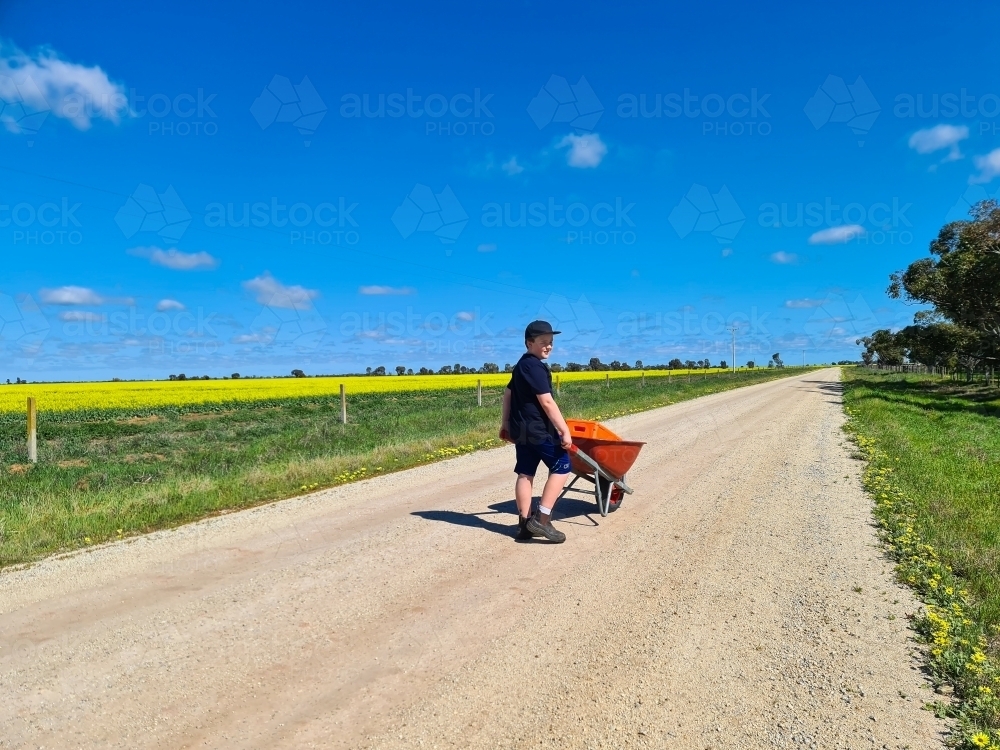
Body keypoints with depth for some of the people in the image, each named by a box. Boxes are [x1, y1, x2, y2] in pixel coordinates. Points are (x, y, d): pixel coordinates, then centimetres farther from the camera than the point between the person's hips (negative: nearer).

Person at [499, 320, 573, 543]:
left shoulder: (520, 365, 15)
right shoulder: (535, 367, -16)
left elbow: (508, 394, 20)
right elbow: (547, 402, -22)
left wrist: (506, 423, 25)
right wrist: (565, 431, -19)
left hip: (521, 429, 9)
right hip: (538, 430, -9)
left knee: (525, 474, 10)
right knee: (561, 466, -1)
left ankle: (524, 523, 13)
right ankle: (542, 519, -3)